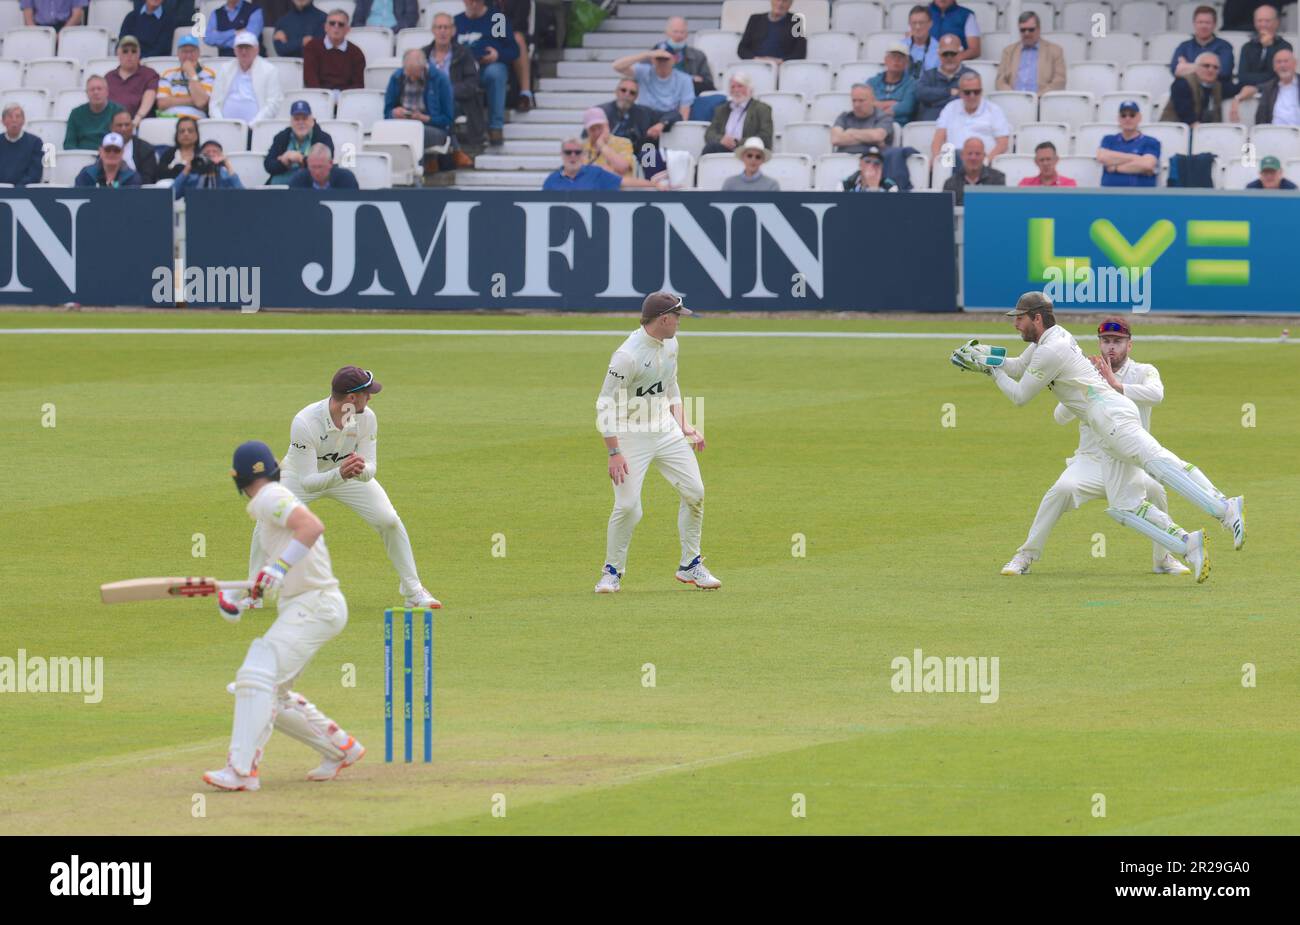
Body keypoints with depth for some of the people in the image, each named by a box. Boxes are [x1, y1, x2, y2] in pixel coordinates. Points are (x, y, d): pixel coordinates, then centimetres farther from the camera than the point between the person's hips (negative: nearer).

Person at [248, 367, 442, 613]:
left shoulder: (366, 418, -25)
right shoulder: (305, 423, -39)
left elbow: (371, 469, -24)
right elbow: (307, 482, -39)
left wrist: (362, 471, -49)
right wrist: (340, 474, -58)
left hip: (349, 474, 3)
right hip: (303, 474, -3)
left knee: (389, 521, -12)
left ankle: (413, 591, 5)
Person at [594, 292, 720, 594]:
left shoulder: (670, 344, 3)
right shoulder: (628, 356, -23)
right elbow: (605, 406, -21)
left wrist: (682, 426, 12)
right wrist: (614, 453, -24)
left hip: (666, 430, 7)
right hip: (631, 434, -7)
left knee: (694, 493, 2)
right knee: (627, 506, -13)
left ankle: (690, 566, 15)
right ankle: (612, 571, 6)